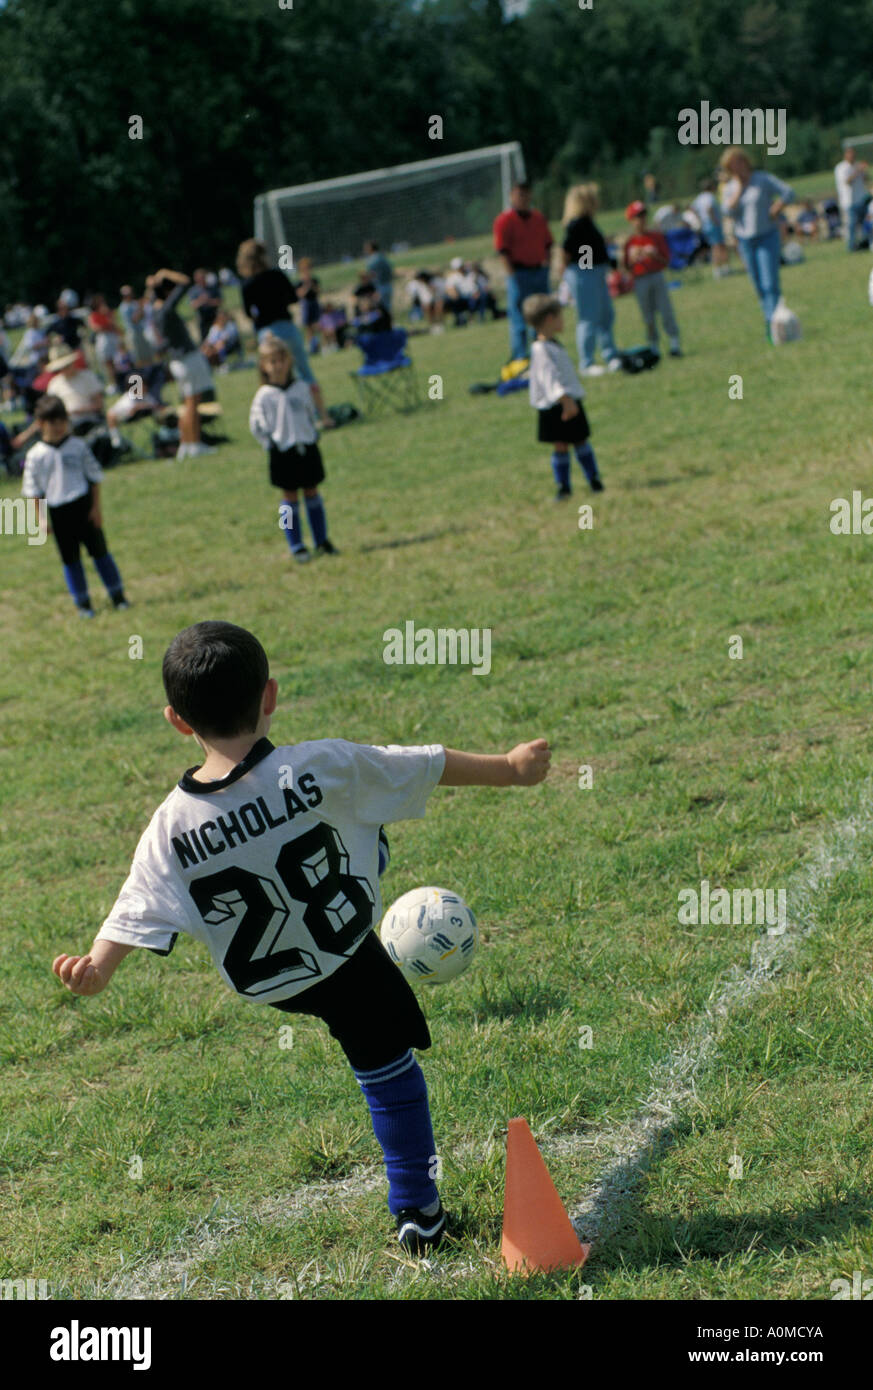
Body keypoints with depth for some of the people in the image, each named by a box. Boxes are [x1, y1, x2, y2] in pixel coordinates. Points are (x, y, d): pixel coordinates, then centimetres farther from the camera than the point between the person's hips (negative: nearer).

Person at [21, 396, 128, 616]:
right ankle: (82, 602, 17)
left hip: (83, 505, -1)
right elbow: (32, 490, 4)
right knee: (70, 558, 7)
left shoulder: (78, 447, 0)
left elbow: (94, 478, 5)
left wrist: (96, 507, 0)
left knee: (99, 550, 4)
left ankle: (117, 596, 15)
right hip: (57, 511, 1)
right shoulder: (35, 455, -1)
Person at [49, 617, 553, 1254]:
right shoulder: (320, 768, -27)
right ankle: (418, 1211, 30)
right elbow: (428, 767, -15)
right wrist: (509, 767, -4)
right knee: (389, 1070, 22)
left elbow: (136, 914, -24)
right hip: (349, 962, -3)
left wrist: (96, 967, -10)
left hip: (267, 985, 3)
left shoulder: (173, 829, -25)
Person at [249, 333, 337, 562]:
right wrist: (271, 444, -9)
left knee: (312, 492, 10)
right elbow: (256, 425, -3)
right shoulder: (264, 395, -8)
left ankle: (322, 541, 18)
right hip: (283, 452, -3)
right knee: (290, 497, 3)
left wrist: (313, 435, 8)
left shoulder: (302, 388, 2)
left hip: (307, 447, 3)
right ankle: (296, 546, 10)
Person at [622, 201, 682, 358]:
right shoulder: (629, 242, 5)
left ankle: (674, 344, -8)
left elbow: (666, 261, 5)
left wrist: (654, 255, -12)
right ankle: (653, 347, 7)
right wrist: (632, 258, -13)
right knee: (648, 317, 1)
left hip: (657, 278, 0)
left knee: (666, 311, -7)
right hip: (640, 281, 0)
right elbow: (626, 267, 6)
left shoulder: (657, 237, 6)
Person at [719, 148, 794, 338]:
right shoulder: (729, 187, 6)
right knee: (759, 287, 8)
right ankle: (768, 319, 17)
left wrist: (773, 212, -12)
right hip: (745, 240, 4)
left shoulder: (762, 179, -5)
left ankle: (773, 324, -18)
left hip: (767, 237, -4)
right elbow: (728, 211, -9)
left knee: (770, 284, -13)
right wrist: (739, 189, -10)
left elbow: (788, 193, -11)